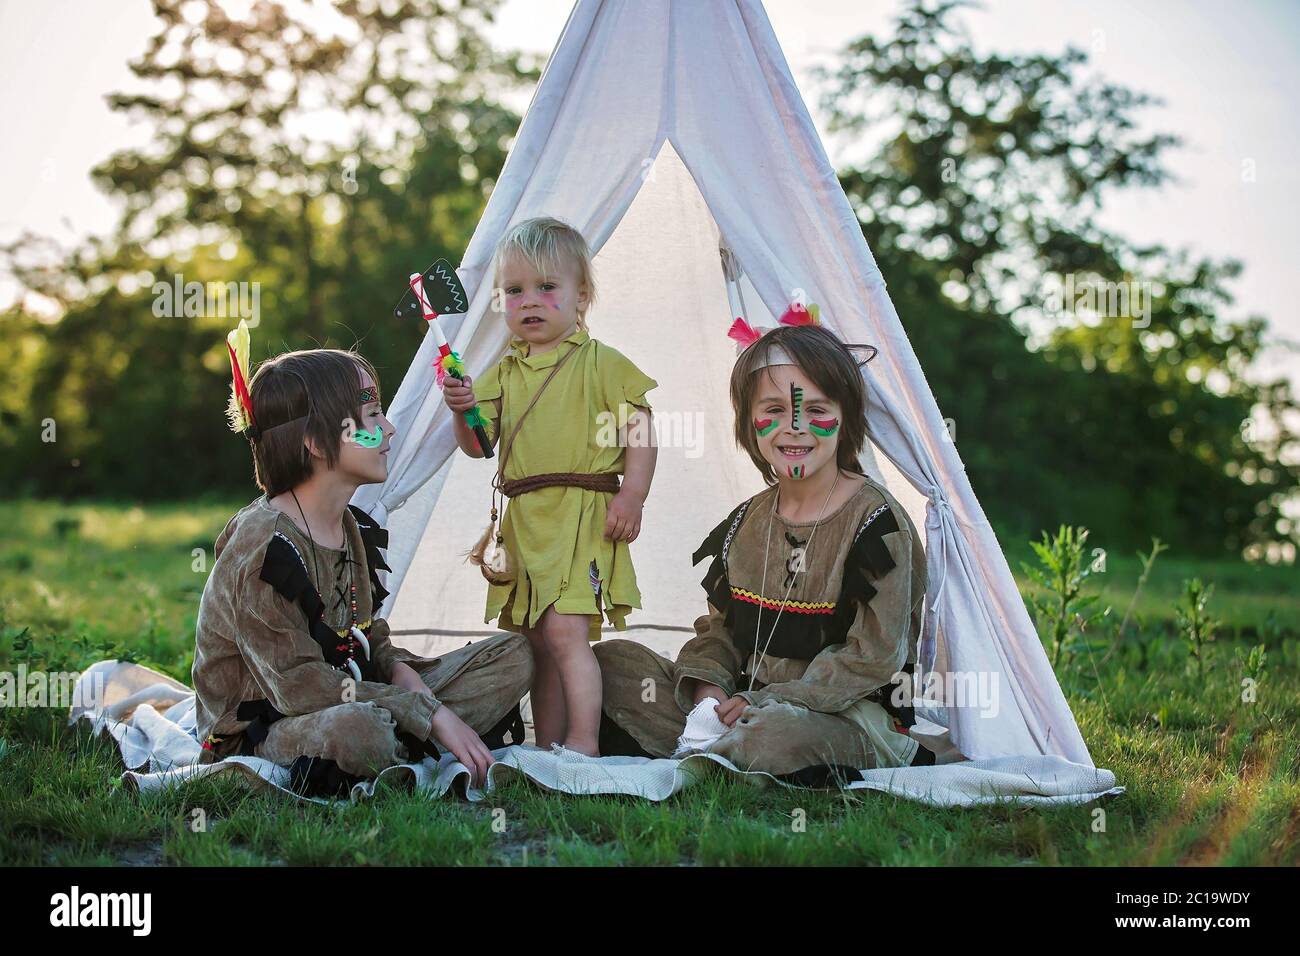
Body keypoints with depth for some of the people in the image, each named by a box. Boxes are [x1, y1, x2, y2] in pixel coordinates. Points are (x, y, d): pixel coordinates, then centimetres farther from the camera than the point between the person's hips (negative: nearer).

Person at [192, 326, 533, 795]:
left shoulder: (352, 528, 9)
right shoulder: (263, 545, -20)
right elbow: (296, 683, -24)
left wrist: (400, 671, -6)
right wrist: (431, 713, -24)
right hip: (258, 734, -9)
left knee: (512, 655, 2)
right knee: (356, 729, -44)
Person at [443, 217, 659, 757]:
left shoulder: (599, 363, -2)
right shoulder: (503, 374, 15)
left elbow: (640, 429, -4)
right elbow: (477, 446, 11)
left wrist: (632, 495, -14)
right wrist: (462, 411, -9)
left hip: (581, 517, -6)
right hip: (521, 523, 6)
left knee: (565, 632, -17)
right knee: (537, 641, 10)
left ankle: (583, 746, -14)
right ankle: (546, 750, 18)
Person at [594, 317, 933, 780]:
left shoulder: (874, 520, -12)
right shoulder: (747, 521, 10)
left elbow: (872, 657, -16)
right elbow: (719, 628, 15)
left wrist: (762, 702, -20)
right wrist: (708, 688, -8)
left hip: (858, 715, -7)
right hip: (746, 702, 7)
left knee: (776, 735, -41)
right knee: (613, 662, 0)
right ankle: (713, 737, -17)